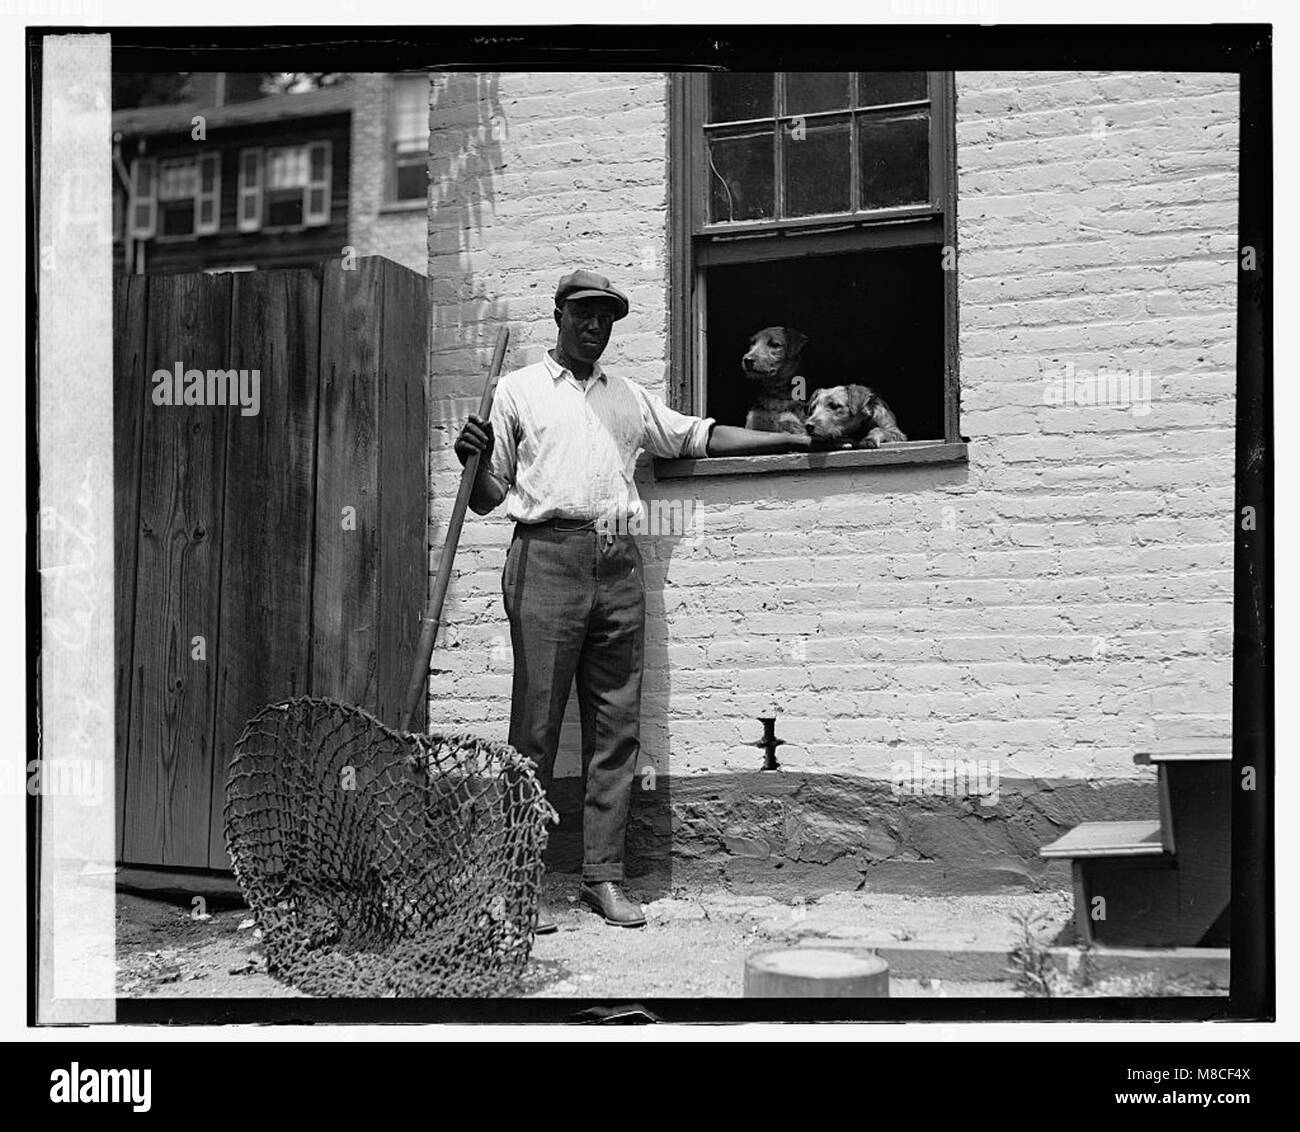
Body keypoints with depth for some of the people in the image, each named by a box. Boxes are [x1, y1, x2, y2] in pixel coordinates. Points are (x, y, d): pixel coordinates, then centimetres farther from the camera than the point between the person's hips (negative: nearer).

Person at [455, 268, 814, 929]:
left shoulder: (629, 397, 23)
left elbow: (699, 436, 27)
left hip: (619, 565, 5)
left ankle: (603, 875, 7)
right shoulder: (518, 390, 10)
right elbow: (487, 498, 8)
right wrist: (473, 460, -14)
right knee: (536, 727, -7)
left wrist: (796, 440, 23)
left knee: (617, 726, 2)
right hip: (547, 558, -4)